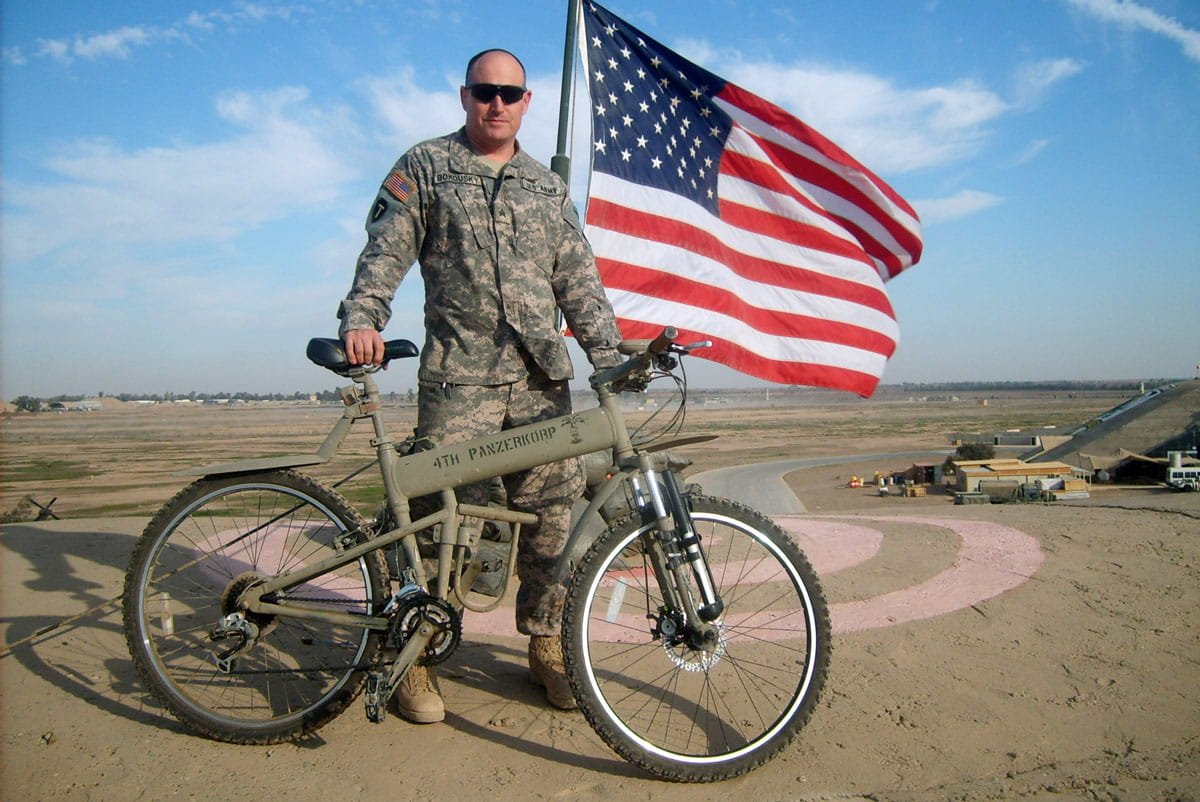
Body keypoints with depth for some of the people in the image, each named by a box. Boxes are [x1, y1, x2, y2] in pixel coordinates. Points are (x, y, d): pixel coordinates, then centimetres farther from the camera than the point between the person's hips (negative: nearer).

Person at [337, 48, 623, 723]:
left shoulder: (548, 187, 20)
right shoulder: (425, 168, 11)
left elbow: (579, 281, 15)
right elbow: (386, 250, 1)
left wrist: (610, 355, 3)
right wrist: (362, 318, -17)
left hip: (543, 376, 4)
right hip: (459, 376, -3)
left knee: (555, 508, 2)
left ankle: (547, 643, 18)